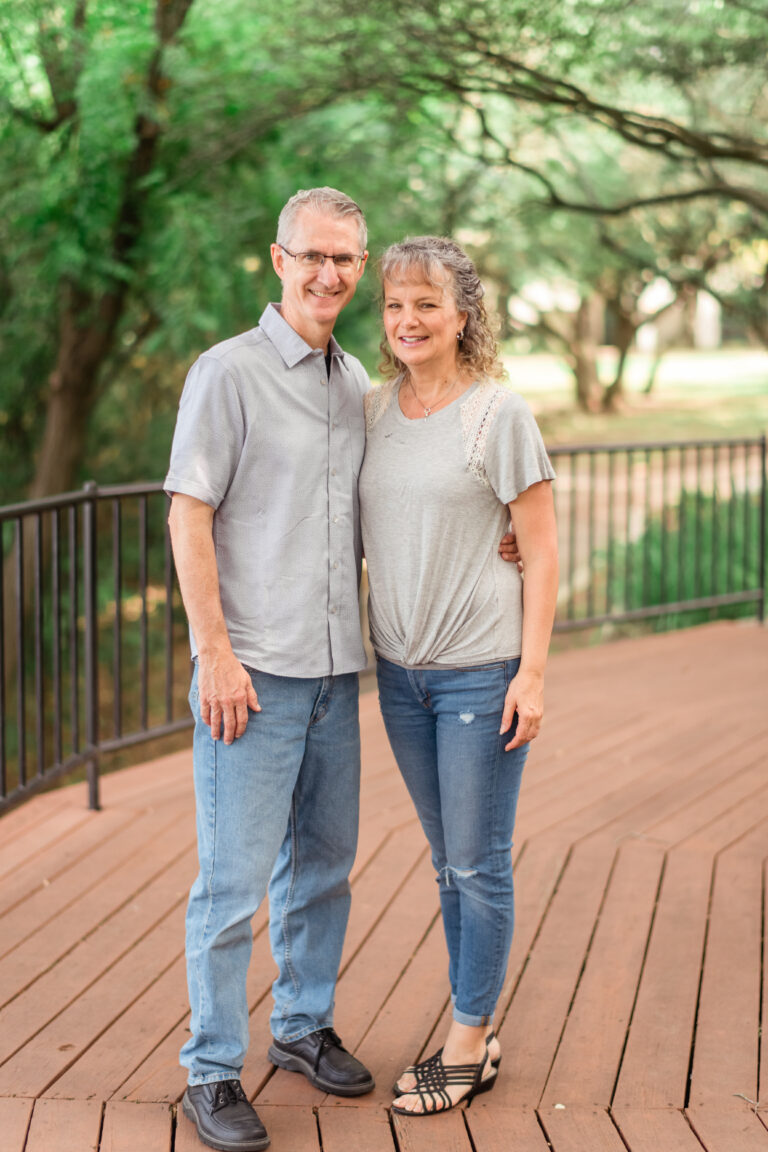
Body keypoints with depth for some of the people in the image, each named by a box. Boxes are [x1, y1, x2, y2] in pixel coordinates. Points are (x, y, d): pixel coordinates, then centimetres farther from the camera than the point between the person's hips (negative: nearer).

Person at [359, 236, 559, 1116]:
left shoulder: (500, 414, -9)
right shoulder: (372, 411, 6)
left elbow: (541, 553, -8)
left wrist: (531, 674, -12)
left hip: (482, 671, -5)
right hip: (400, 670, 5)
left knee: (478, 866, 2)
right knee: (447, 861, 14)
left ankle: (469, 1048, 16)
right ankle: (473, 1036, 26)